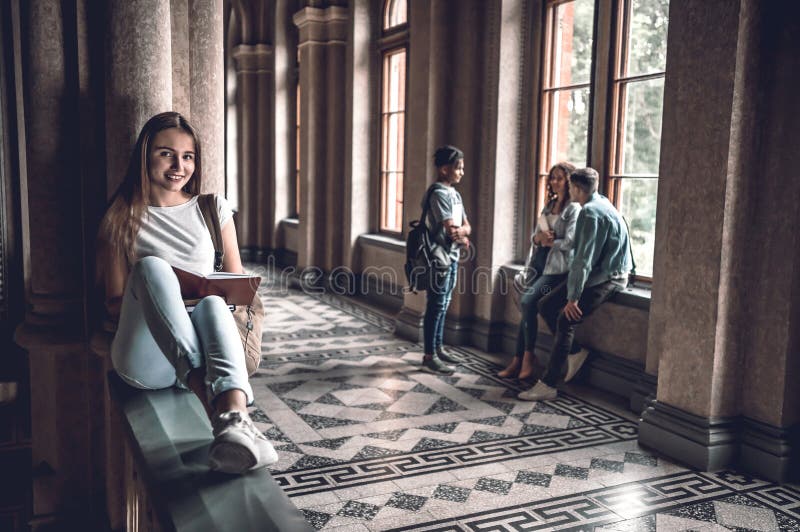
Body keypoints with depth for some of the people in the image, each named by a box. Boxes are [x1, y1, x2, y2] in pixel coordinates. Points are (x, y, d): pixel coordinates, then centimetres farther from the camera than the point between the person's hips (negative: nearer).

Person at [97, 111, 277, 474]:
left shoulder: (214, 210, 16)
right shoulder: (122, 219, 11)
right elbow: (113, 302, 10)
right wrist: (145, 299, -13)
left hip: (204, 349, 1)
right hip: (145, 360, -1)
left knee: (213, 304, -35)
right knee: (151, 265, -30)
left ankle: (235, 420, -62)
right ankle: (210, 401, -47)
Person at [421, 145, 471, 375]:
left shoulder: (454, 194, 15)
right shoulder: (438, 194, -15)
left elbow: (466, 226, 12)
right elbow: (450, 229, -20)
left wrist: (460, 231, -9)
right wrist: (463, 238, -1)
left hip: (452, 256, 9)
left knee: (443, 306, 15)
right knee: (436, 307, -5)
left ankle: (438, 349, 25)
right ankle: (429, 357, 1)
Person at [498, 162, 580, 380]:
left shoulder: (574, 209, -8)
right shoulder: (549, 205, 17)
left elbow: (569, 242, -17)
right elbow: (535, 236, 17)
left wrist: (548, 241, -4)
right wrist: (539, 237, -5)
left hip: (557, 268, -8)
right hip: (540, 263, 8)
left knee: (527, 302, -21)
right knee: (528, 306, 0)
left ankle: (527, 358, -7)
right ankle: (518, 361, 4)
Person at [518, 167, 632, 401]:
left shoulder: (590, 213, -20)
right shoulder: (599, 203, 11)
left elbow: (584, 259, -23)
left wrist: (573, 297, -22)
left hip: (608, 278, -10)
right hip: (596, 272, 10)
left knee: (565, 319, -19)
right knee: (546, 305, 3)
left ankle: (548, 385, -18)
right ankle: (574, 351, 11)